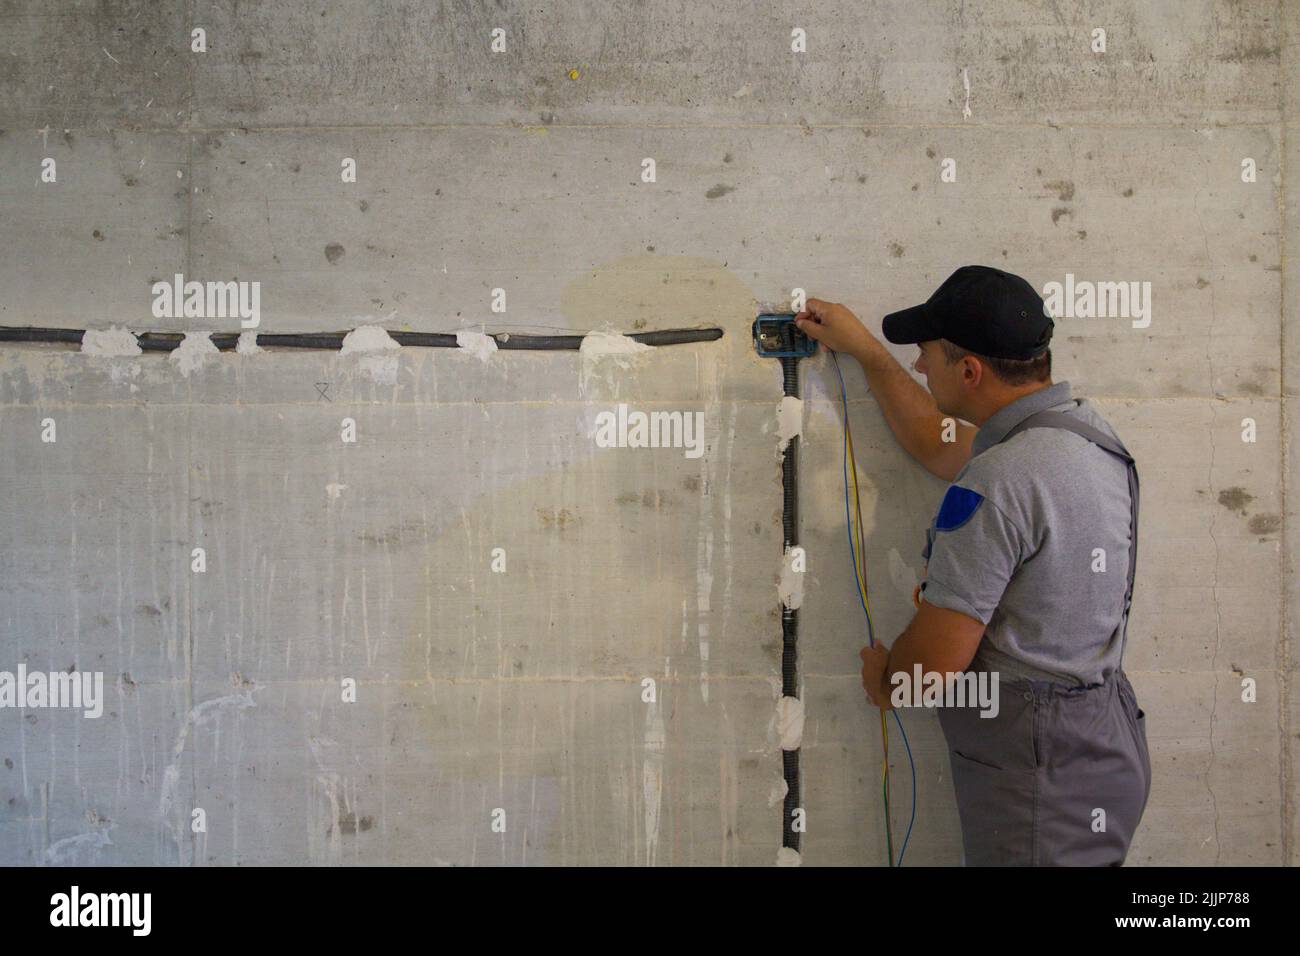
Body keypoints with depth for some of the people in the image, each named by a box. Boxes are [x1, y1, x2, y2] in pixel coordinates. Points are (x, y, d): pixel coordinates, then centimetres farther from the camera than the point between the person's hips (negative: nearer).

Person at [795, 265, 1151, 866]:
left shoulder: (1000, 482, -25)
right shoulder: (1085, 430, 6)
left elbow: (937, 662, -22)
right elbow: (937, 446, 23)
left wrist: (883, 678, 1)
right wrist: (863, 348, 28)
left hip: (1038, 776, -9)